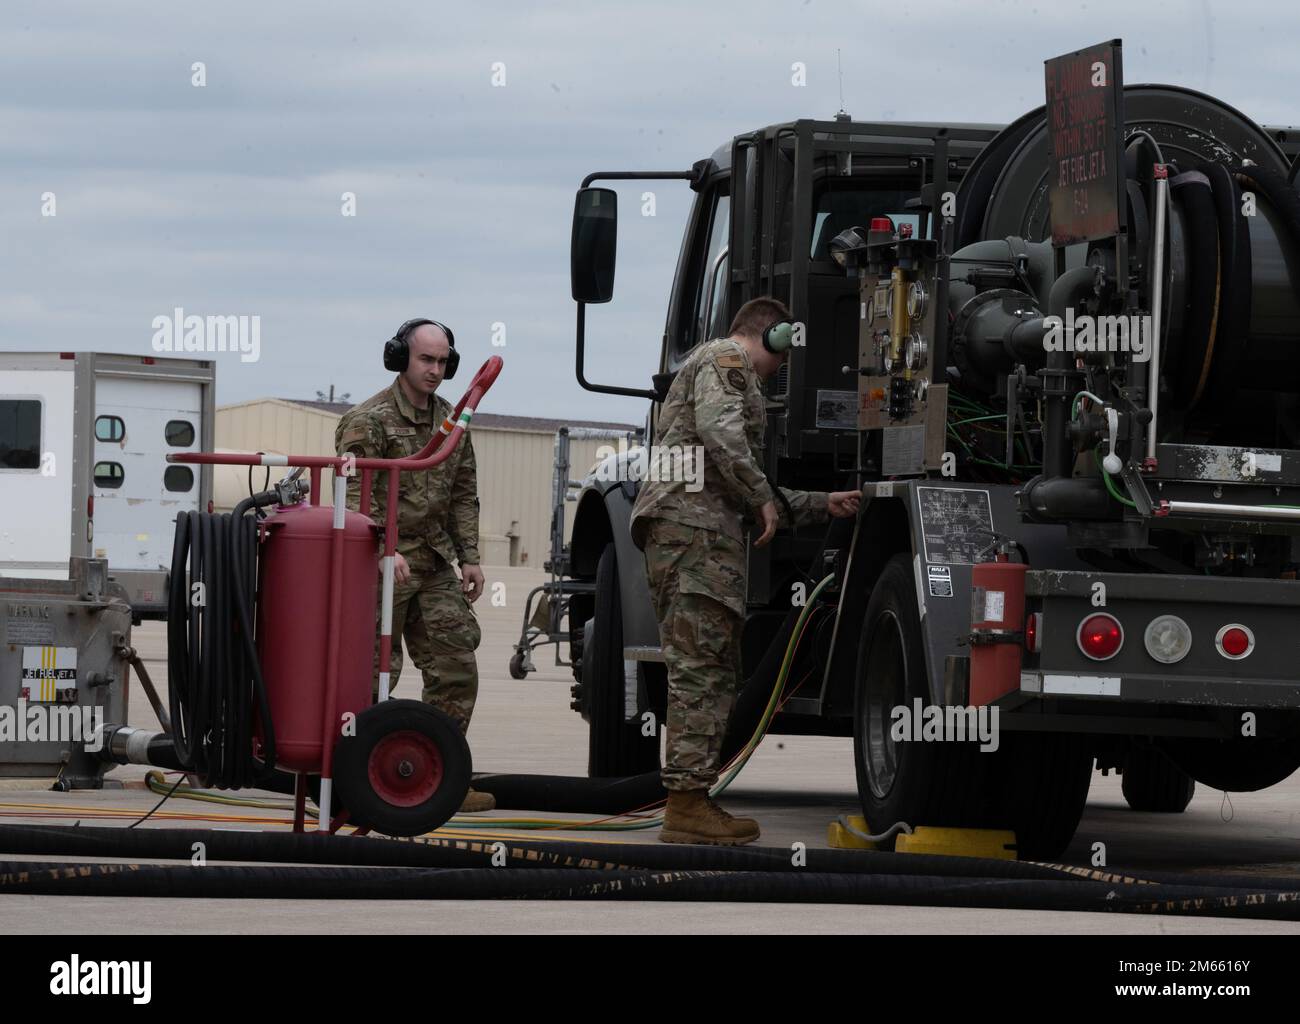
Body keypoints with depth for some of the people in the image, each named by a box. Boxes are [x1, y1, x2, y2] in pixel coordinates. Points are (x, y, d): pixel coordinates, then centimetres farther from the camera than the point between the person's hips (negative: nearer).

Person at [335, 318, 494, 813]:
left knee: (456, 669, 3)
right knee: (374, 673, -4)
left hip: (435, 563, 7)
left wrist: (470, 557, 9)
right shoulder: (369, 419, -9)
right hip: (383, 563, -7)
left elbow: (463, 495, 17)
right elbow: (355, 496, -16)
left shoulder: (451, 421, 13)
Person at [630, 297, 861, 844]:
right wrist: (763, 497, -12)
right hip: (694, 527, -11)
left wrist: (822, 503, 36)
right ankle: (687, 801, -19)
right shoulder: (726, 359, 2)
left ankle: (690, 802, 10)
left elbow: (741, 489, 36)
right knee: (701, 666, -14)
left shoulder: (725, 367, 34)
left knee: (713, 673, 11)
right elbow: (719, 432, -19)